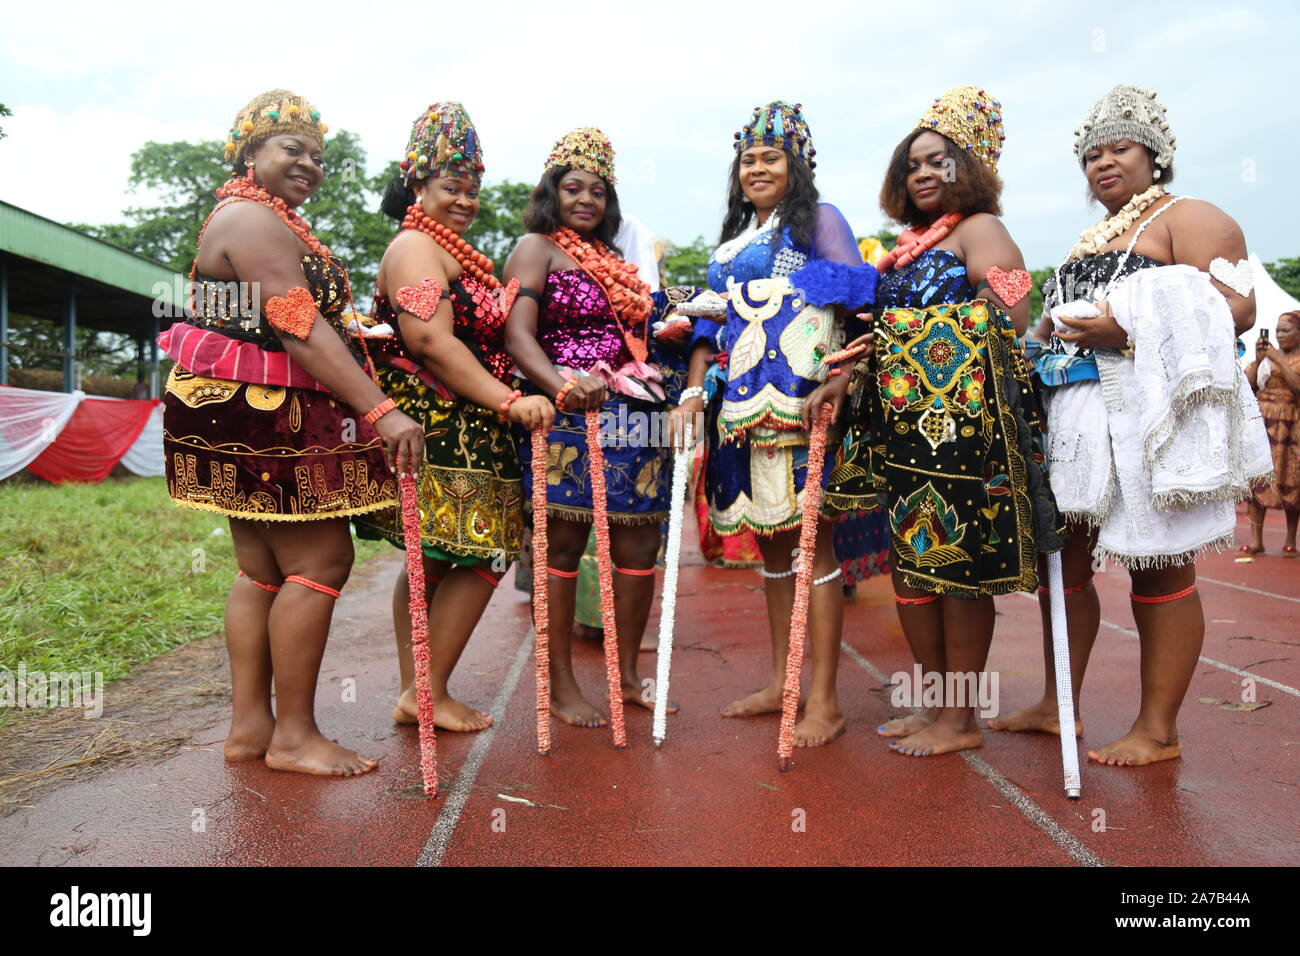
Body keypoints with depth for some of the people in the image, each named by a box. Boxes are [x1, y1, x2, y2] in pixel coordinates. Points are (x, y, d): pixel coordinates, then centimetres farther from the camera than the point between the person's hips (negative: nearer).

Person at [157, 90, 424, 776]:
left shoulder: (268, 220, 23)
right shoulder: (253, 219, -10)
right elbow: (301, 329, -22)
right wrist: (379, 411, -30)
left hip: (248, 415, 11)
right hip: (264, 412, -11)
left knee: (263, 568, 11)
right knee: (321, 561, -9)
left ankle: (249, 725, 18)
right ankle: (294, 735, 0)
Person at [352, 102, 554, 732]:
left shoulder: (453, 251, 24)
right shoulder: (414, 247, -7)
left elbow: (481, 337, 27)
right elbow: (432, 343, -20)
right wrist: (509, 402, -25)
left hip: (462, 429, 10)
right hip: (437, 427, -10)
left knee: (434, 560, 11)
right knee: (482, 556, -9)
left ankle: (415, 692, 20)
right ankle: (429, 694, 2)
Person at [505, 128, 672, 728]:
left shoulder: (613, 259, 24)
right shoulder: (536, 247, 2)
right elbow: (518, 334, -14)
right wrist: (562, 385, -29)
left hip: (633, 418, 7)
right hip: (568, 416, -7)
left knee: (640, 548, 7)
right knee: (563, 543, -1)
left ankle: (627, 676, 21)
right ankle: (562, 687, 11)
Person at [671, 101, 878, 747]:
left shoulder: (819, 220, 3)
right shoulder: (730, 244, 23)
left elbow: (854, 307, -8)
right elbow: (712, 324, 19)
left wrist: (835, 384, -22)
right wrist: (695, 392, 4)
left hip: (802, 406, -7)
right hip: (743, 409, 7)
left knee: (813, 544, -5)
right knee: (771, 545, 11)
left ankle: (825, 701, 3)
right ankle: (780, 683, 23)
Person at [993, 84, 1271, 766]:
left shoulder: (1189, 219, 0)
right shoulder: (1089, 242, 23)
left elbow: (1238, 308, -13)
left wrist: (1129, 329, -22)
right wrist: (1050, 335, 10)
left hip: (1150, 417, -8)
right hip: (1077, 417, 8)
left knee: (1158, 570, -1)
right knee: (1065, 558, 9)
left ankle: (1159, 729, 9)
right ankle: (1058, 706, 21)